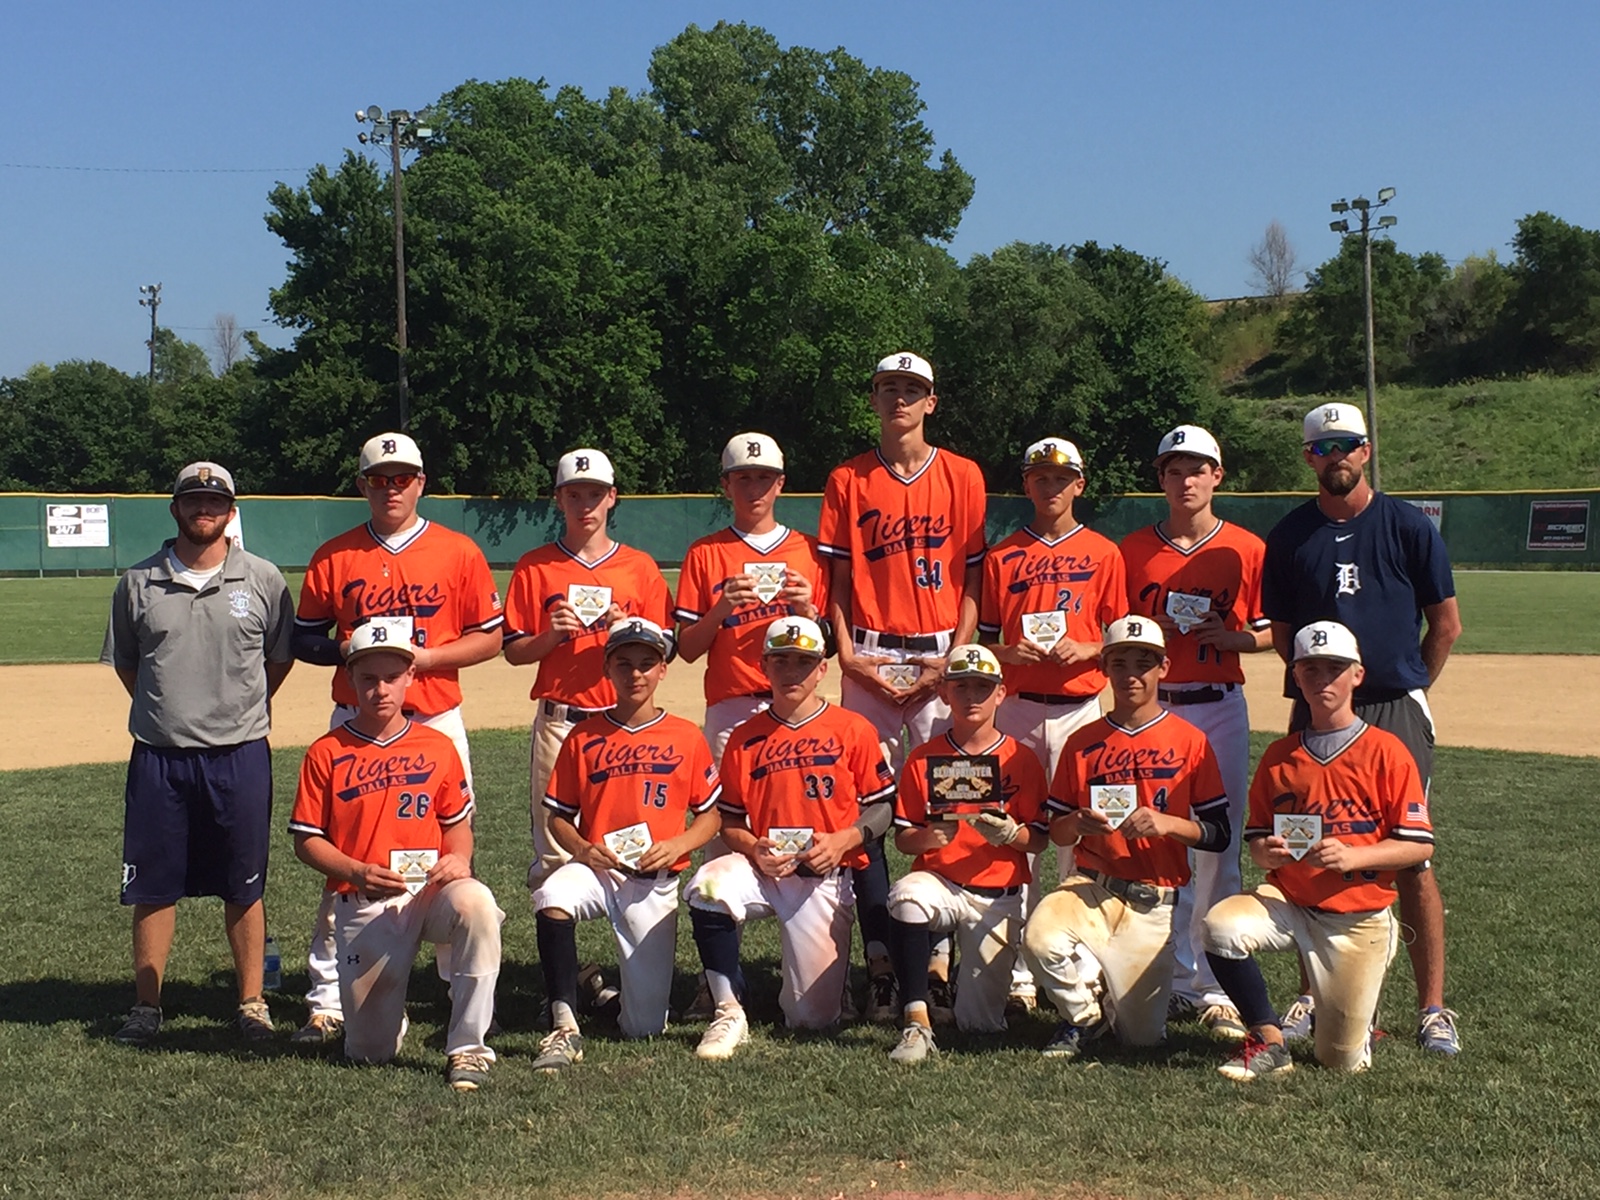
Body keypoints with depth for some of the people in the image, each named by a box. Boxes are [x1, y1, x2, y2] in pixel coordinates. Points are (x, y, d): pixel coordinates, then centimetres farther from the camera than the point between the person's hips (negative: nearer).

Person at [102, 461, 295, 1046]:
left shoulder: (263, 579, 1)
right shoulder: (137, 583, 4)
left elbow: (282, 656, 11)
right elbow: (123, 661, 14)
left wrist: (241, 710, 9)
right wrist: (168, 711, 9)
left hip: (240, 756, -1)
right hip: (158, 757, 1)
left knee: (243, 888, 7)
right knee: (152, 885, 7)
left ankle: (252, 1003, 17)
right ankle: (147, 1005, 18)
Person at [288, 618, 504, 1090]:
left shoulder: (438, 747, 7)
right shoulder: (326, 752, 1)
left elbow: (458, 820, 13)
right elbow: (306, 841, 2)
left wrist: (459, 858, -9)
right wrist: (357, 872, -15)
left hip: (430, 888, 1)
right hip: (363, 905, -1)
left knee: (476, 904, -36)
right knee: (369, 1051, -3)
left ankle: (466, 1048, -23)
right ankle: (380, 1007, 37)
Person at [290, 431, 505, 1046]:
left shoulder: (458, 552, 3)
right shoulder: (333, 556, 6)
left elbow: (490, 637, 3)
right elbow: (304, 639, 10)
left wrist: (425, 656, -11)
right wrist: (351, 651, -10)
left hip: (436, 722, -1)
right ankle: (328, 1001, 6)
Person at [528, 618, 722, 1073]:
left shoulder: (686, 737, 5)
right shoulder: (583, 737, 6)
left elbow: (710, 814, 8)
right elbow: (558, 816, 9)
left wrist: (677, 845, -11)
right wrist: (581, 848, -11)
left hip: (656, 880, 0)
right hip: (595, 868, 1)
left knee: (644, 1026, -5)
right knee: (553, 898, -38)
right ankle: (565, 1028, -28)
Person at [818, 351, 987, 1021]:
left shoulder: (962, 477, 7)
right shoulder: (848, 482, 9)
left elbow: (974, 578, 4)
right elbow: (837, 580, 8)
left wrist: (953, 660, -7)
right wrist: (848, 654, -5)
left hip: (943, 658, -1)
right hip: (869, 660, 1)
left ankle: (939, 957, 5)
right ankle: (880, 965, 2)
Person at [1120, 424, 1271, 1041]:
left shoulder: (1247, 549, 4)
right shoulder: (1132, 550, 8)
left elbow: (1269, 633, 8)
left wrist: (1232, 637, -12)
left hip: (1220, 707, -1)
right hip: (1148, 707, 1)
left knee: (1218, 847, -2)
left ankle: (1215, 988, 4)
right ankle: (1172, 976, 12)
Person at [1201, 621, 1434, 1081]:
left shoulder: (1386, 752, -6)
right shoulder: (1278, 756, 5)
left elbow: (1419, 845, -8)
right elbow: (1257, 837, 9)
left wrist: (1352, 857, -23)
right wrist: (1265, 851, -15)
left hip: (1358, 918, -2)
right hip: (1288, 900, 2)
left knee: (1343, 1060, -1)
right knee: (1222, 926, -31)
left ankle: (1360, 1008, 37)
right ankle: (1268, 1041, -10)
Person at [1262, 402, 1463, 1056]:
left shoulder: (1408, 526, 2)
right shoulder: (1289, 536, 8)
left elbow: (1446, 625, 7)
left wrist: (1409, 689, 8)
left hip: (1397, 713, -2)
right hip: (1317, 712, 3)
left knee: (1411, 859, -3)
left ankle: (1432, 1008, 2)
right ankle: (1313, 993, 17)